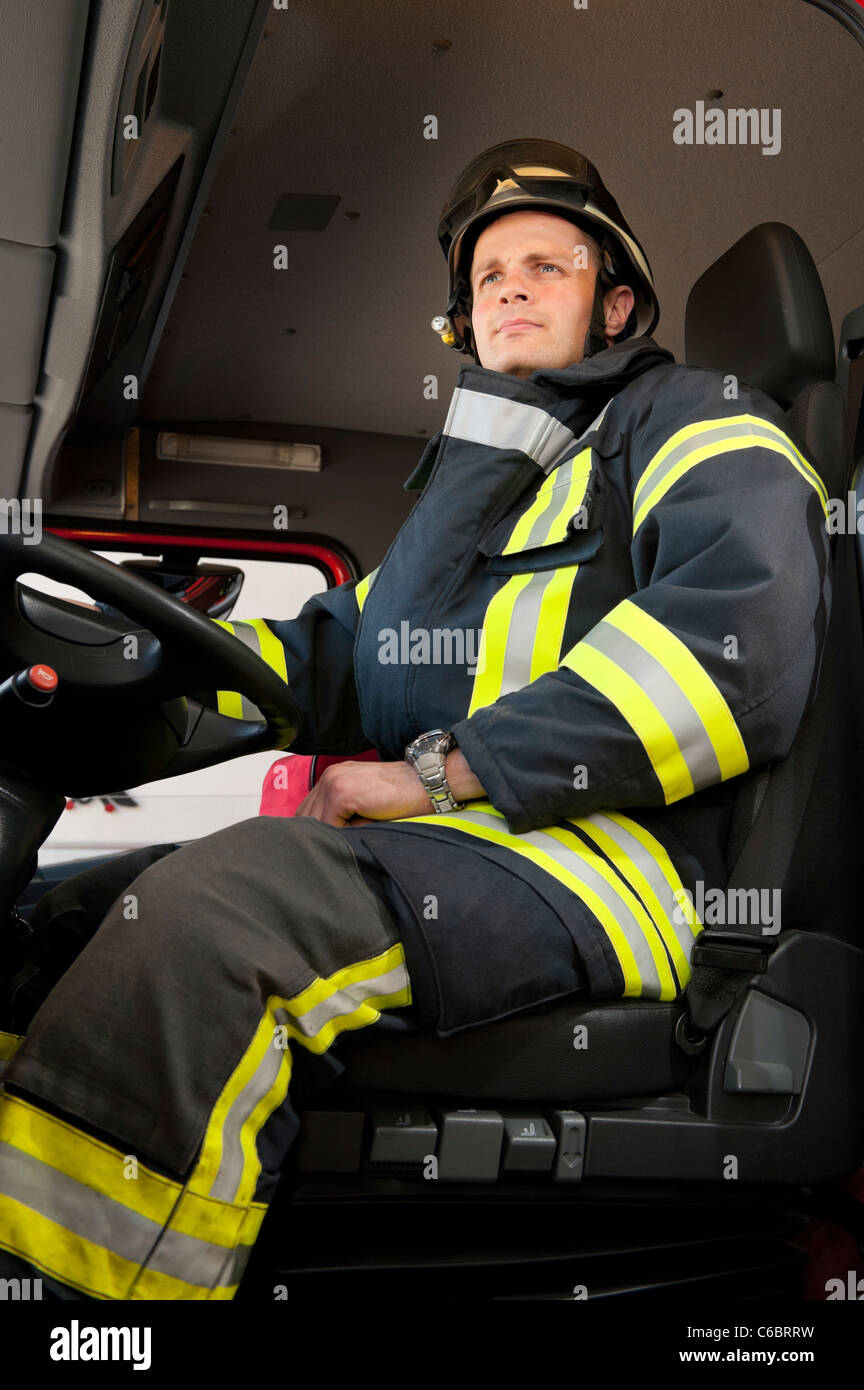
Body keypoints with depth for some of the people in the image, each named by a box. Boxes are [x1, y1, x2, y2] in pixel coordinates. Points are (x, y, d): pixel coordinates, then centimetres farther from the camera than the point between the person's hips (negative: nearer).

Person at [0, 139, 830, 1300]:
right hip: (440, 851, 9)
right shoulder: (477, 485, 33)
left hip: (592, 863, -8)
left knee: (205, 908, -32)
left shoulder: (701, 427, 7)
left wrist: (444, 769, -15)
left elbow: (739, 640, -14)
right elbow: (337, 655, 28)